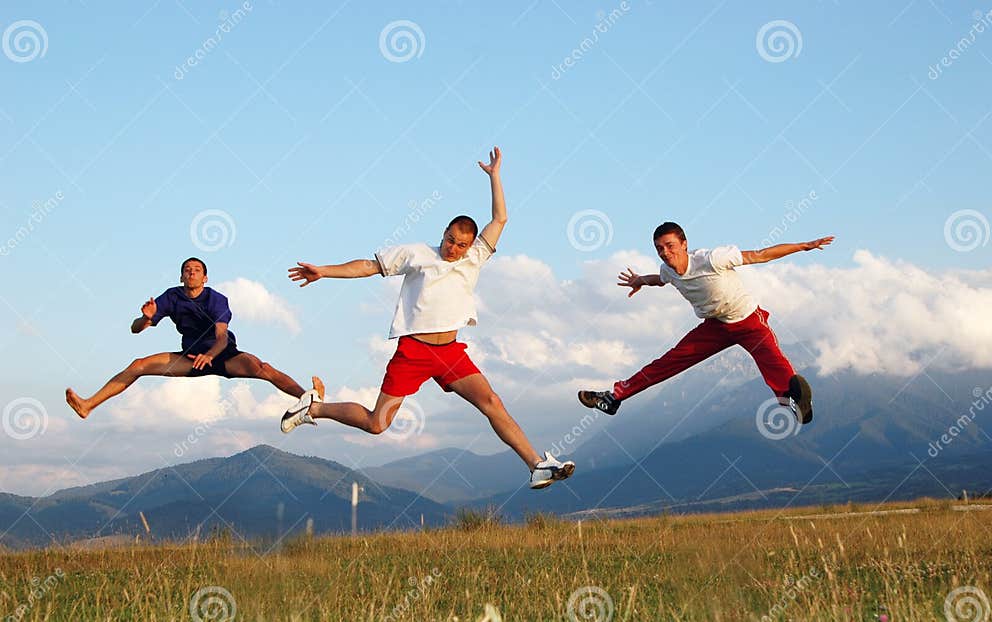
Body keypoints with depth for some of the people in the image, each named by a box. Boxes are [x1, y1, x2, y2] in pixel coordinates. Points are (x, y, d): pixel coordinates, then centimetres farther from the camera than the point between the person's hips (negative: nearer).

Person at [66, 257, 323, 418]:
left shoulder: (216, 300, -14)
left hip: (223, 355, -4)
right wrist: (147, 318, -27)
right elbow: (135, 329, -3)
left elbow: (222, 337, -27)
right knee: (138, 365, -8)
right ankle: (88, 405, -11)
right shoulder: (172, 297, -3)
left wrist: (209, 356, -49)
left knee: (258, 366, -33)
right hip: (191, 357, 4)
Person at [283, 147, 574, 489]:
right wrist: (324, 271, 2)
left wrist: (494, 175, 12)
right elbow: (370, 266, 7)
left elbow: (499, 219, 13)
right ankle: (313, 407, 18)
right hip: (412, 349, -3)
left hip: (451, 352, 3)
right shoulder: (416, 253, 4)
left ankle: (538, 465, -10)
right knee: (376, 423, -5)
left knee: (492, 403, -10)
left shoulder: (474, 260, 12)